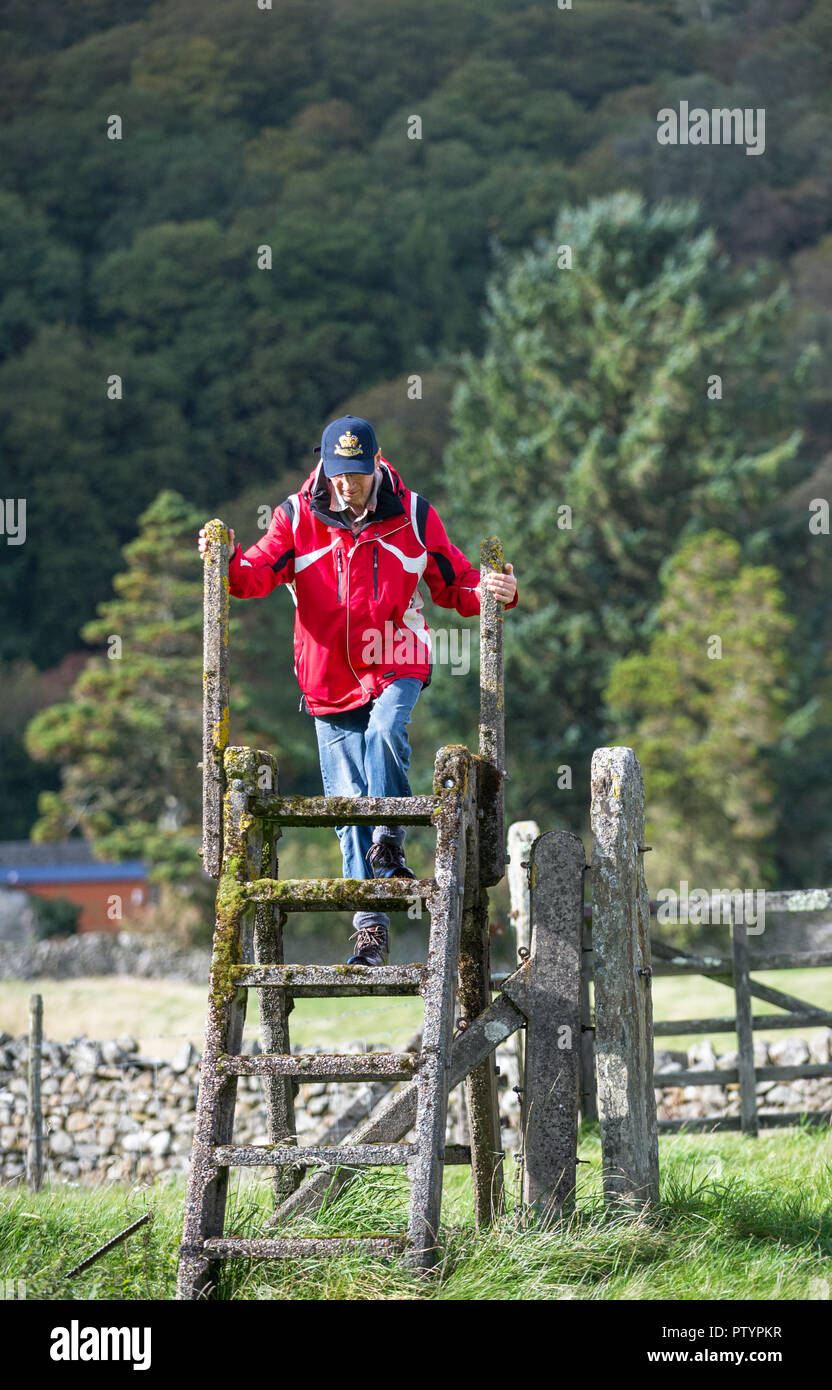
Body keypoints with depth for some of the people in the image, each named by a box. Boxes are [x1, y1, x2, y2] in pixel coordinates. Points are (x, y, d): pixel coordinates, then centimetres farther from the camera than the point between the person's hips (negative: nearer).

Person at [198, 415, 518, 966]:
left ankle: (390, 843, -15)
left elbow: (454, 584, 7)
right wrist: (229, 561, -28)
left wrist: (490, 592, -13)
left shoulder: (413, 516, 0)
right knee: (350, 800, -2)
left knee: (386, 732, -34)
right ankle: (371, 925, 2)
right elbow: (258, 576, -7)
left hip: (395, 666, -1)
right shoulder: (297, 516, 0)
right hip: (329, 677, 1)